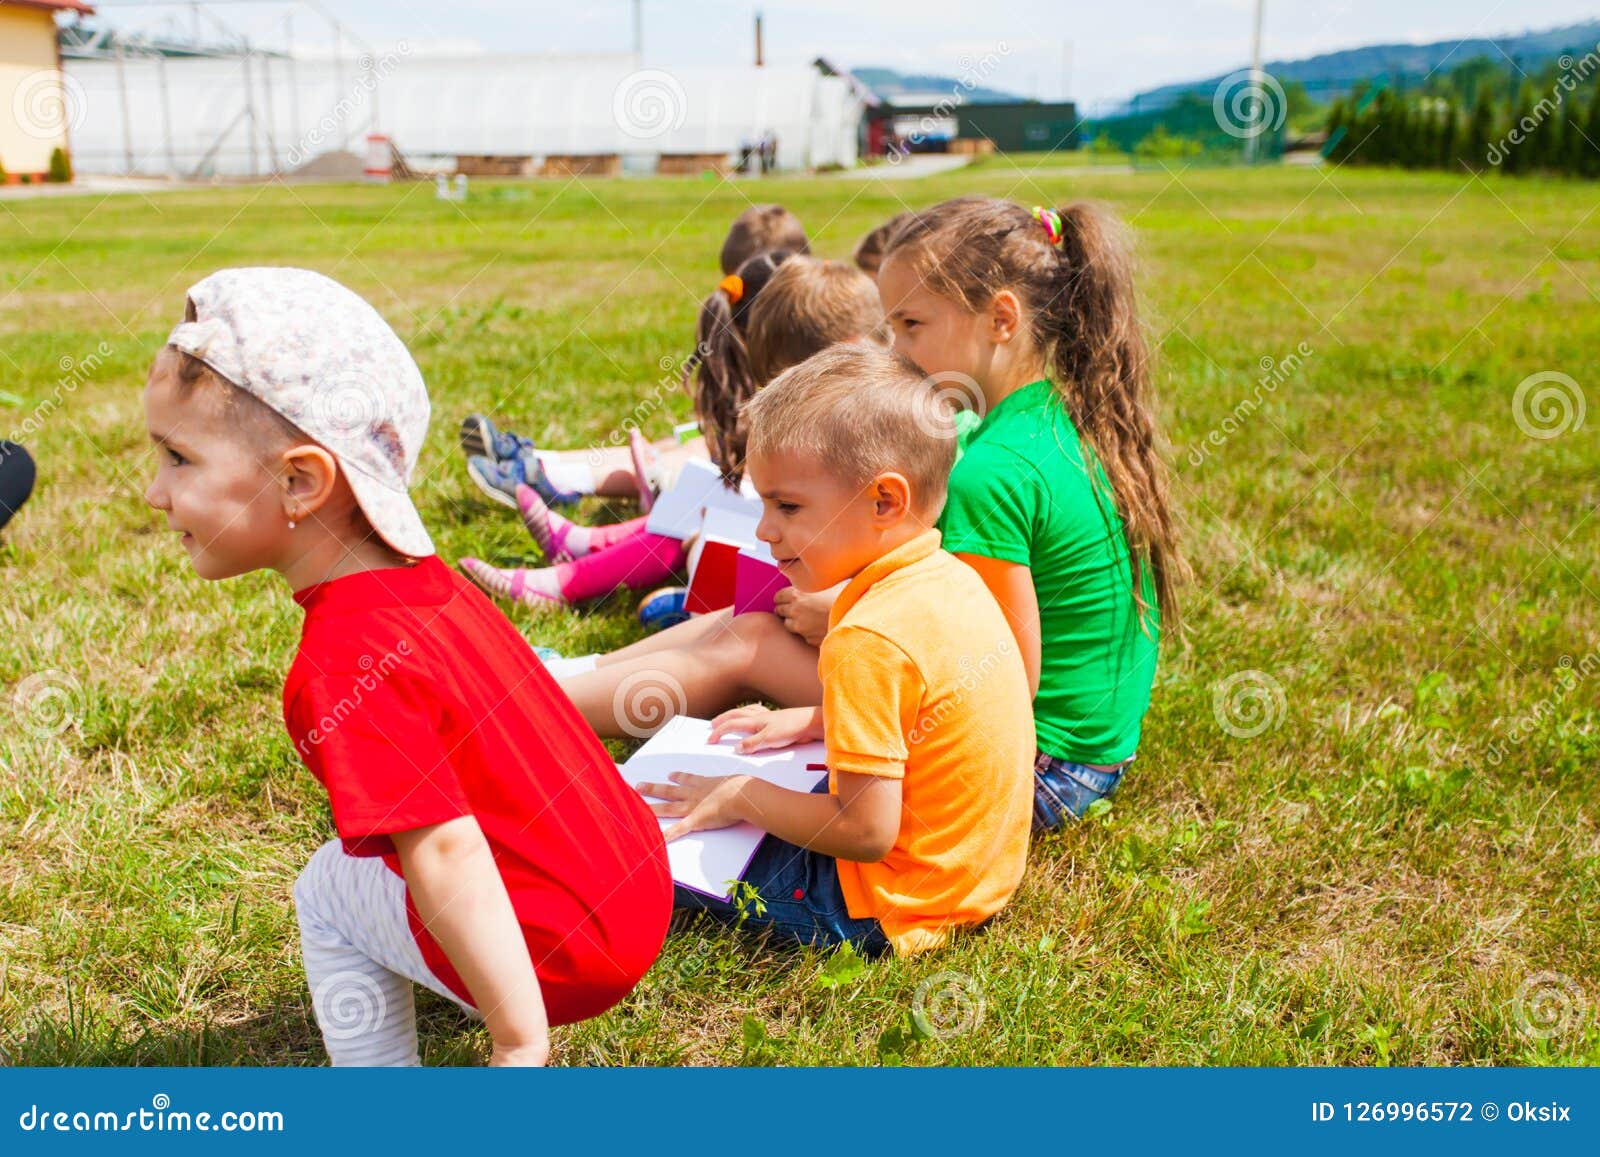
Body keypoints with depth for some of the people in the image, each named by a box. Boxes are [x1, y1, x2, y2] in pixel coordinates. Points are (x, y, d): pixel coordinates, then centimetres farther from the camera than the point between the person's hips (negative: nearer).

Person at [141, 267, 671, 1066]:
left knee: (331, 890, 8)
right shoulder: (421, 580, 4)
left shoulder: (342, 668, -23)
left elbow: (448, 855, -27)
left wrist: (521, 1040, -22)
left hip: (560, 951, -8)